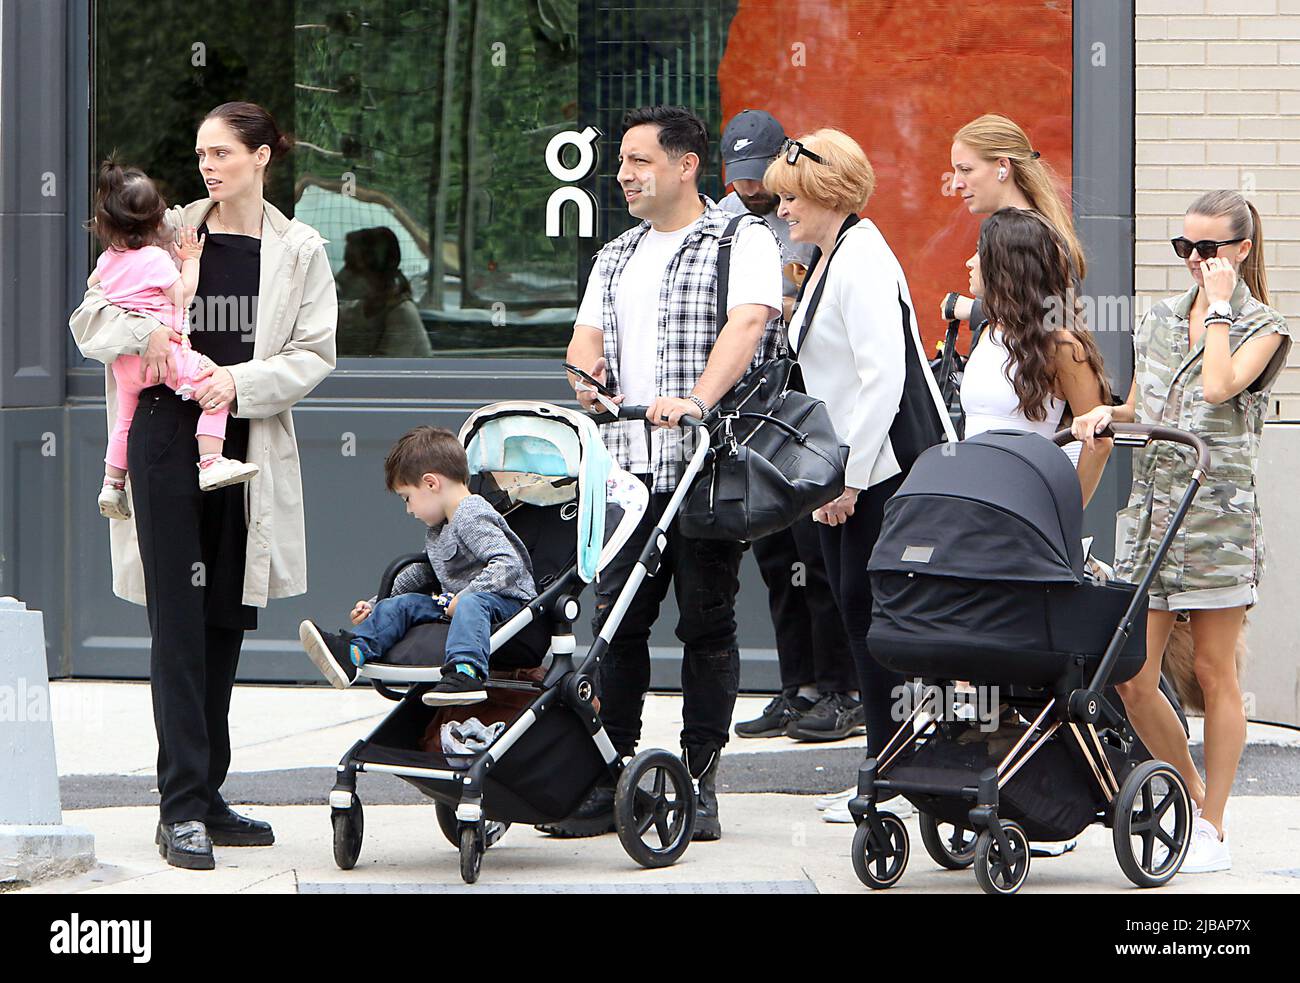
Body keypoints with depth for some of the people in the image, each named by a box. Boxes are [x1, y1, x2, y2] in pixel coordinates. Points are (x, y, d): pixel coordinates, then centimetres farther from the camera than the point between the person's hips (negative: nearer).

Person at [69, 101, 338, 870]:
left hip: (249, 446, 2)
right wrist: (142, 332, -15)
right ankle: (183, 807, -9)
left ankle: (206, 799, 17)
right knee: (178, 621, -7)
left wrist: (241, 382, -14)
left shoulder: (300, 251, 6)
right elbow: (91, 321, 6)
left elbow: (314, 354, 1)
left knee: (226, 621, 8)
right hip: (168, 439, -2)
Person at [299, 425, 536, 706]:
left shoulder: (473, 519, -15)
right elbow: (421, 573, 32)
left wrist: (464, 596, -28)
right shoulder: (438, 529, 19)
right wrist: (375, 603, 27)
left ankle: (465, 673, -62)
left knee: (472, 603, -40)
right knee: (403, 604, 0)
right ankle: (351, 653, -18)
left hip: (505, 599, -10)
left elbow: (508, 564, -27)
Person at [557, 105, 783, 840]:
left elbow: (746, 323, -18)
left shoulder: (743, 242, -2)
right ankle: (610, 783, 7)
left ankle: (700, 786, 6)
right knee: (618, 620, 2)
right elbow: (588, 338, 13)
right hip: (630, 466, 6)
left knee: (708, 624, -1)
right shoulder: (617, 258, 20)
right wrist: (588, 375, -12)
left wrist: (697, 399, -33)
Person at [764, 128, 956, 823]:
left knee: (872, 609, -7)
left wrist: (848, 477, -21)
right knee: (856, 609, 10)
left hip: (889, 466, -10)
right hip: (846, 469, 10)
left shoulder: (863, 262, -16)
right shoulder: (825, 261, 15)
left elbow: (883, 378, -22)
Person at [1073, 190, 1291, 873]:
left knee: (1213, 673, 0)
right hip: (1148, 510, 5)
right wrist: (1105, 416, 2)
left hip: (1217, 514, -5)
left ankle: (1212, 828, 8)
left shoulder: (1264, 328, 0)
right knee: (1130, 678, 0)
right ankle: (1193, 797, 20)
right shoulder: (1160, 319, 15)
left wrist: (1219, 305, -10)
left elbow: (1221, 386, -19)